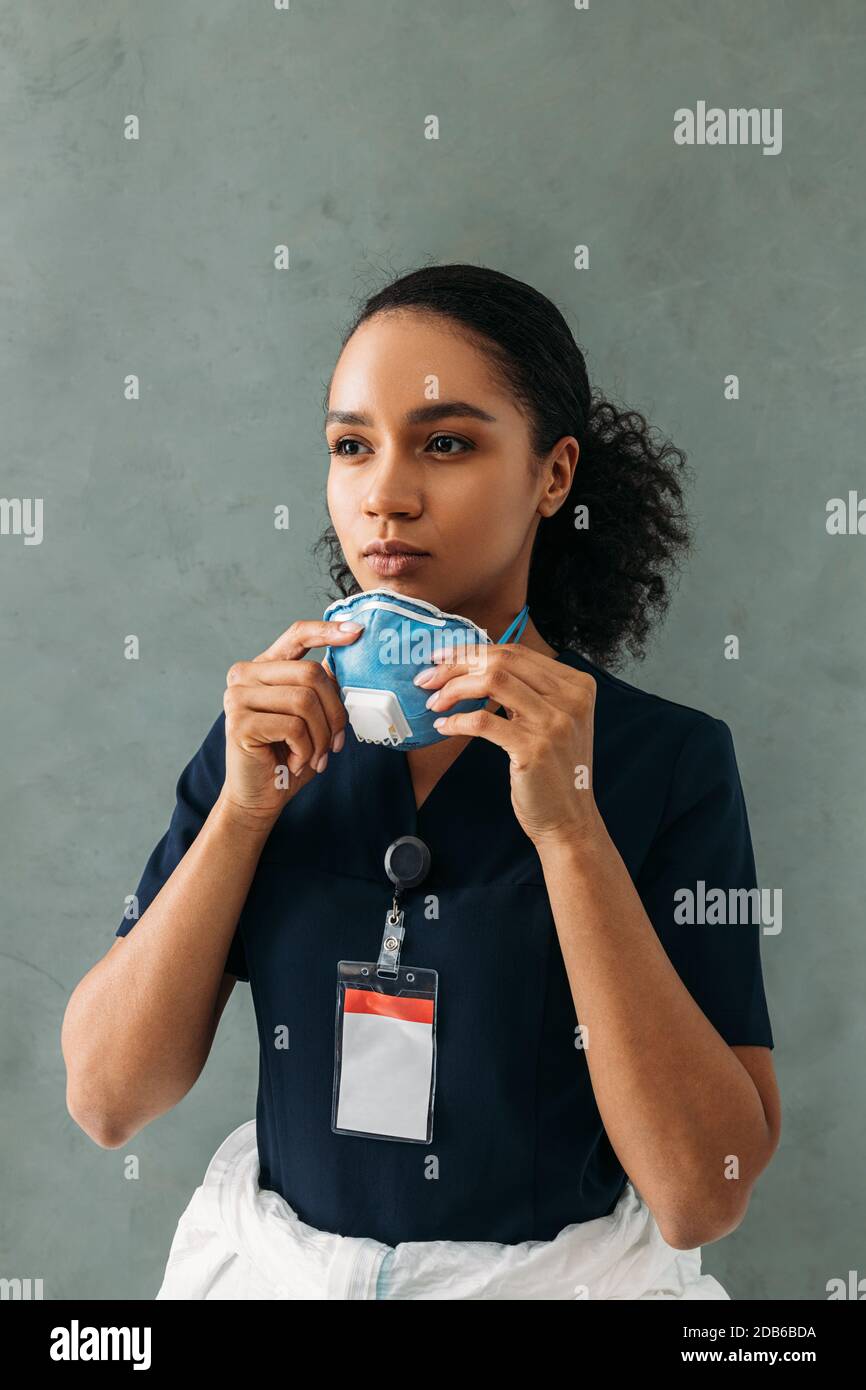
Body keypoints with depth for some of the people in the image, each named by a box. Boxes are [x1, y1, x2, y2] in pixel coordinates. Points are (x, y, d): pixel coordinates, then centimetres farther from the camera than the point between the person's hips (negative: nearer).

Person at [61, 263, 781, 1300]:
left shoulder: (669, 757, -14)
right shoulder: (269, 726, -5)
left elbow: (704, 1196, -20)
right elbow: (105, 1099, -9)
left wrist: (569, 827, -27)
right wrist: (242, 808, -19)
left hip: (561, 1270, -2)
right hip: (274, 1261, 3)